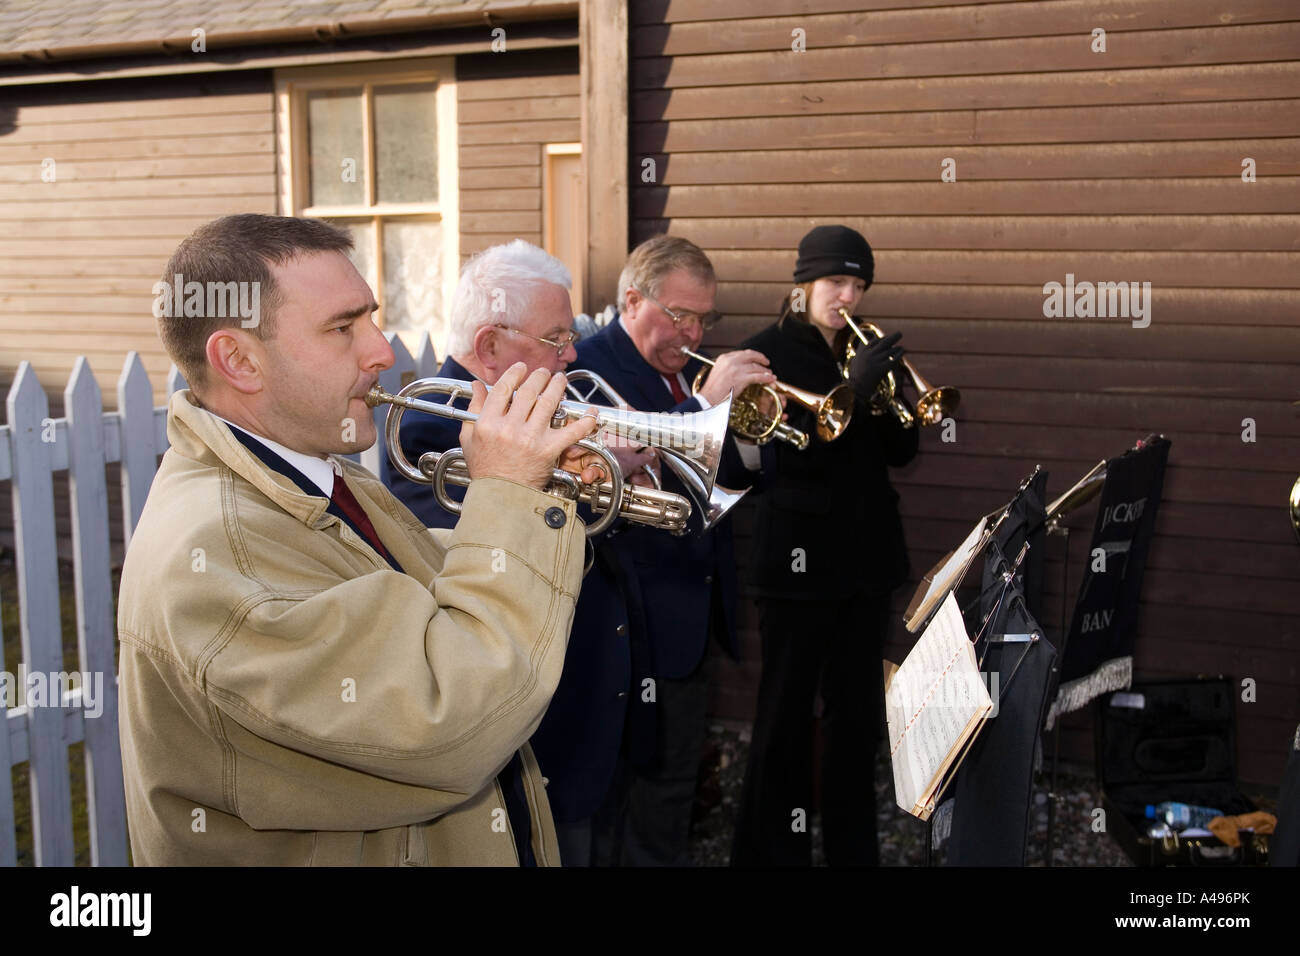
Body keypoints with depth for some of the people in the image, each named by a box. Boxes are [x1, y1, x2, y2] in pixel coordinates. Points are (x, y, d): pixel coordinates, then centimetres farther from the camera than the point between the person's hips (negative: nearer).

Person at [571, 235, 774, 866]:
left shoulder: (689, 372, 13)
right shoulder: (593, 366, -13)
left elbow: (726, 478, 13)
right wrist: (706, 404, -27)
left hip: (695, 612, 8)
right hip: (645, 618, -8)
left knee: (675, 775, 18)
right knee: (653, 776, 1)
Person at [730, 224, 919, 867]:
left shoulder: (862, 352, 12)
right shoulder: (768, 352, -3)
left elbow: (900, 452, 9)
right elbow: (782, 455, -16)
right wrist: (851, 390, -23)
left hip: (867, 553, 5)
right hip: (800, 556, -5)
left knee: (857, 710, 10)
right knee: (786, 714, -1)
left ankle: (853, 844, 20)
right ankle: (774, 850, 9)